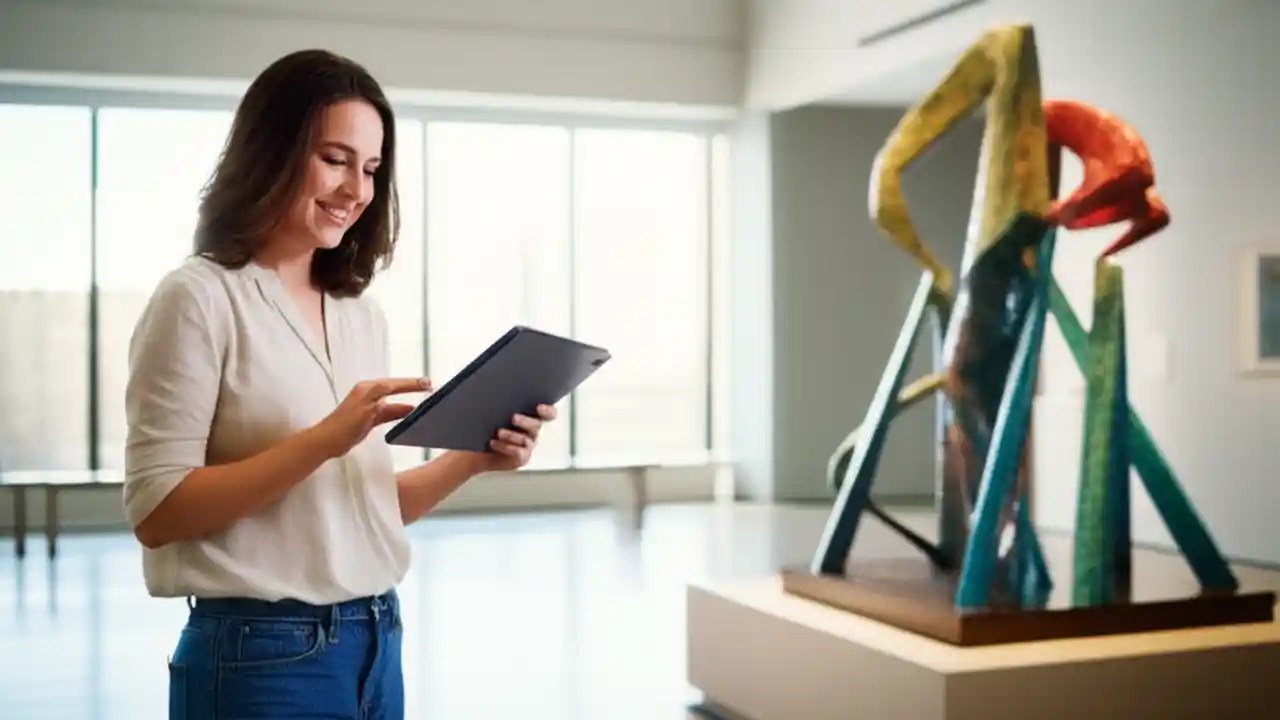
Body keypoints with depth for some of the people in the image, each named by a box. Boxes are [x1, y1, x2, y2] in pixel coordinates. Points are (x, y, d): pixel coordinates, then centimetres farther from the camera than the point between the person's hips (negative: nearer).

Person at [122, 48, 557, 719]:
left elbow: (369, 504, 12)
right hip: (262, 655, -6)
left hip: (377, 643, 6)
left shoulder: (362, 314, 9)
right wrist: (324, 439, -24)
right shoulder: (200, 298, -10)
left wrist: (472, 459, -5)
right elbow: (156, 512, -15)